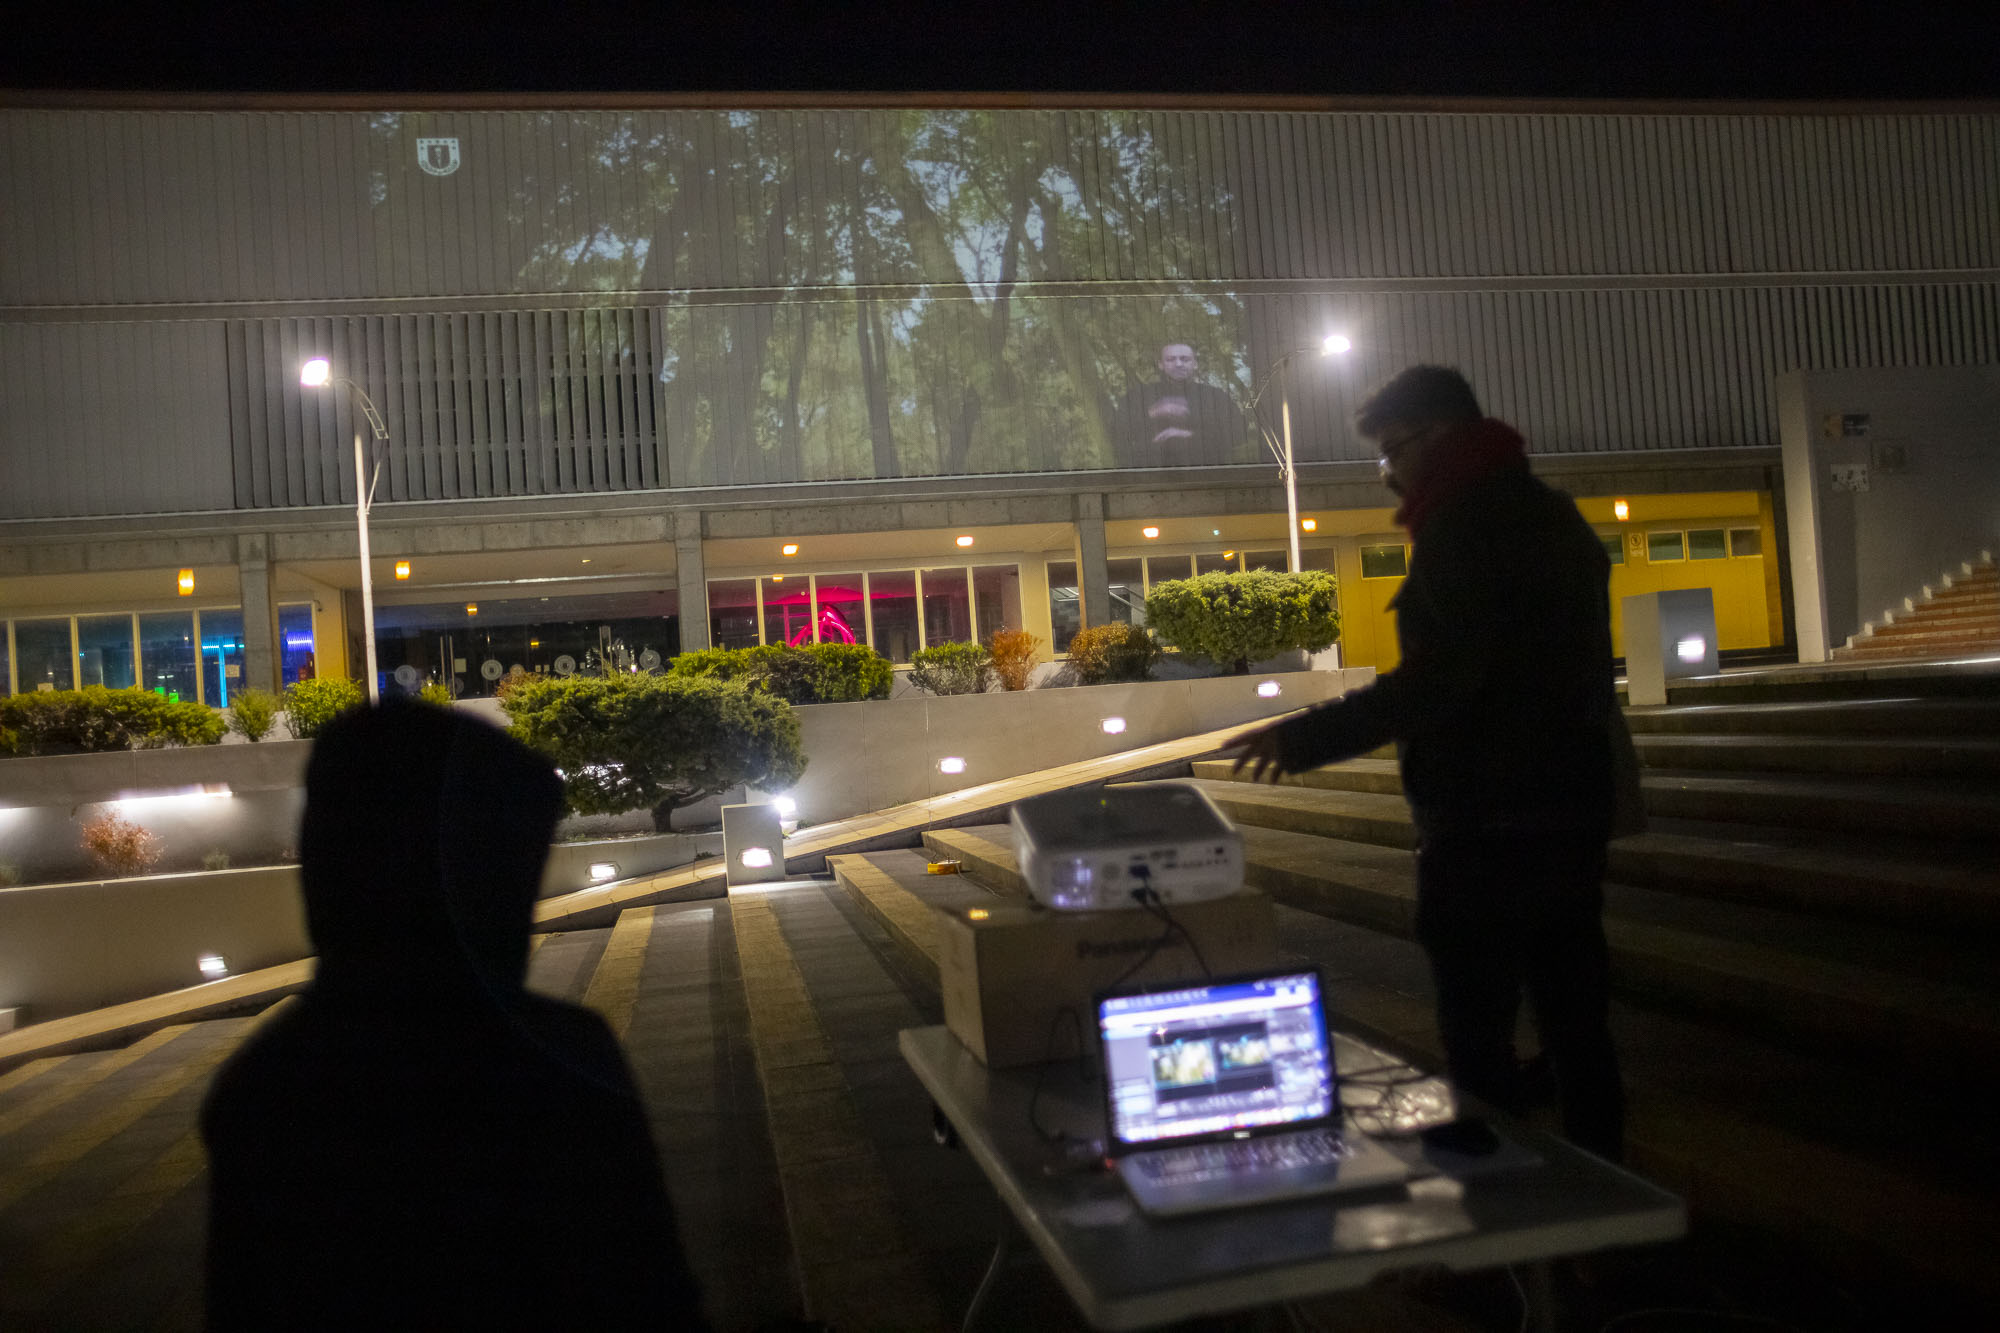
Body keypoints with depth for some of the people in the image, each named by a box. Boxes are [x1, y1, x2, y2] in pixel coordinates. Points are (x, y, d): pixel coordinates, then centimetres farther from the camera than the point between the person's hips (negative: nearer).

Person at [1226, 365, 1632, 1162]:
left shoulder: (1466, 528, -15)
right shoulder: (1552, 515, 15)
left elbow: (1432, 684, -23)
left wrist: (1304, 739, -19)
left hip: (1490, 828, -10)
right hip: (1574, 813, 10)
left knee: (1477, 1042, -1)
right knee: (1574, 1024, 16)